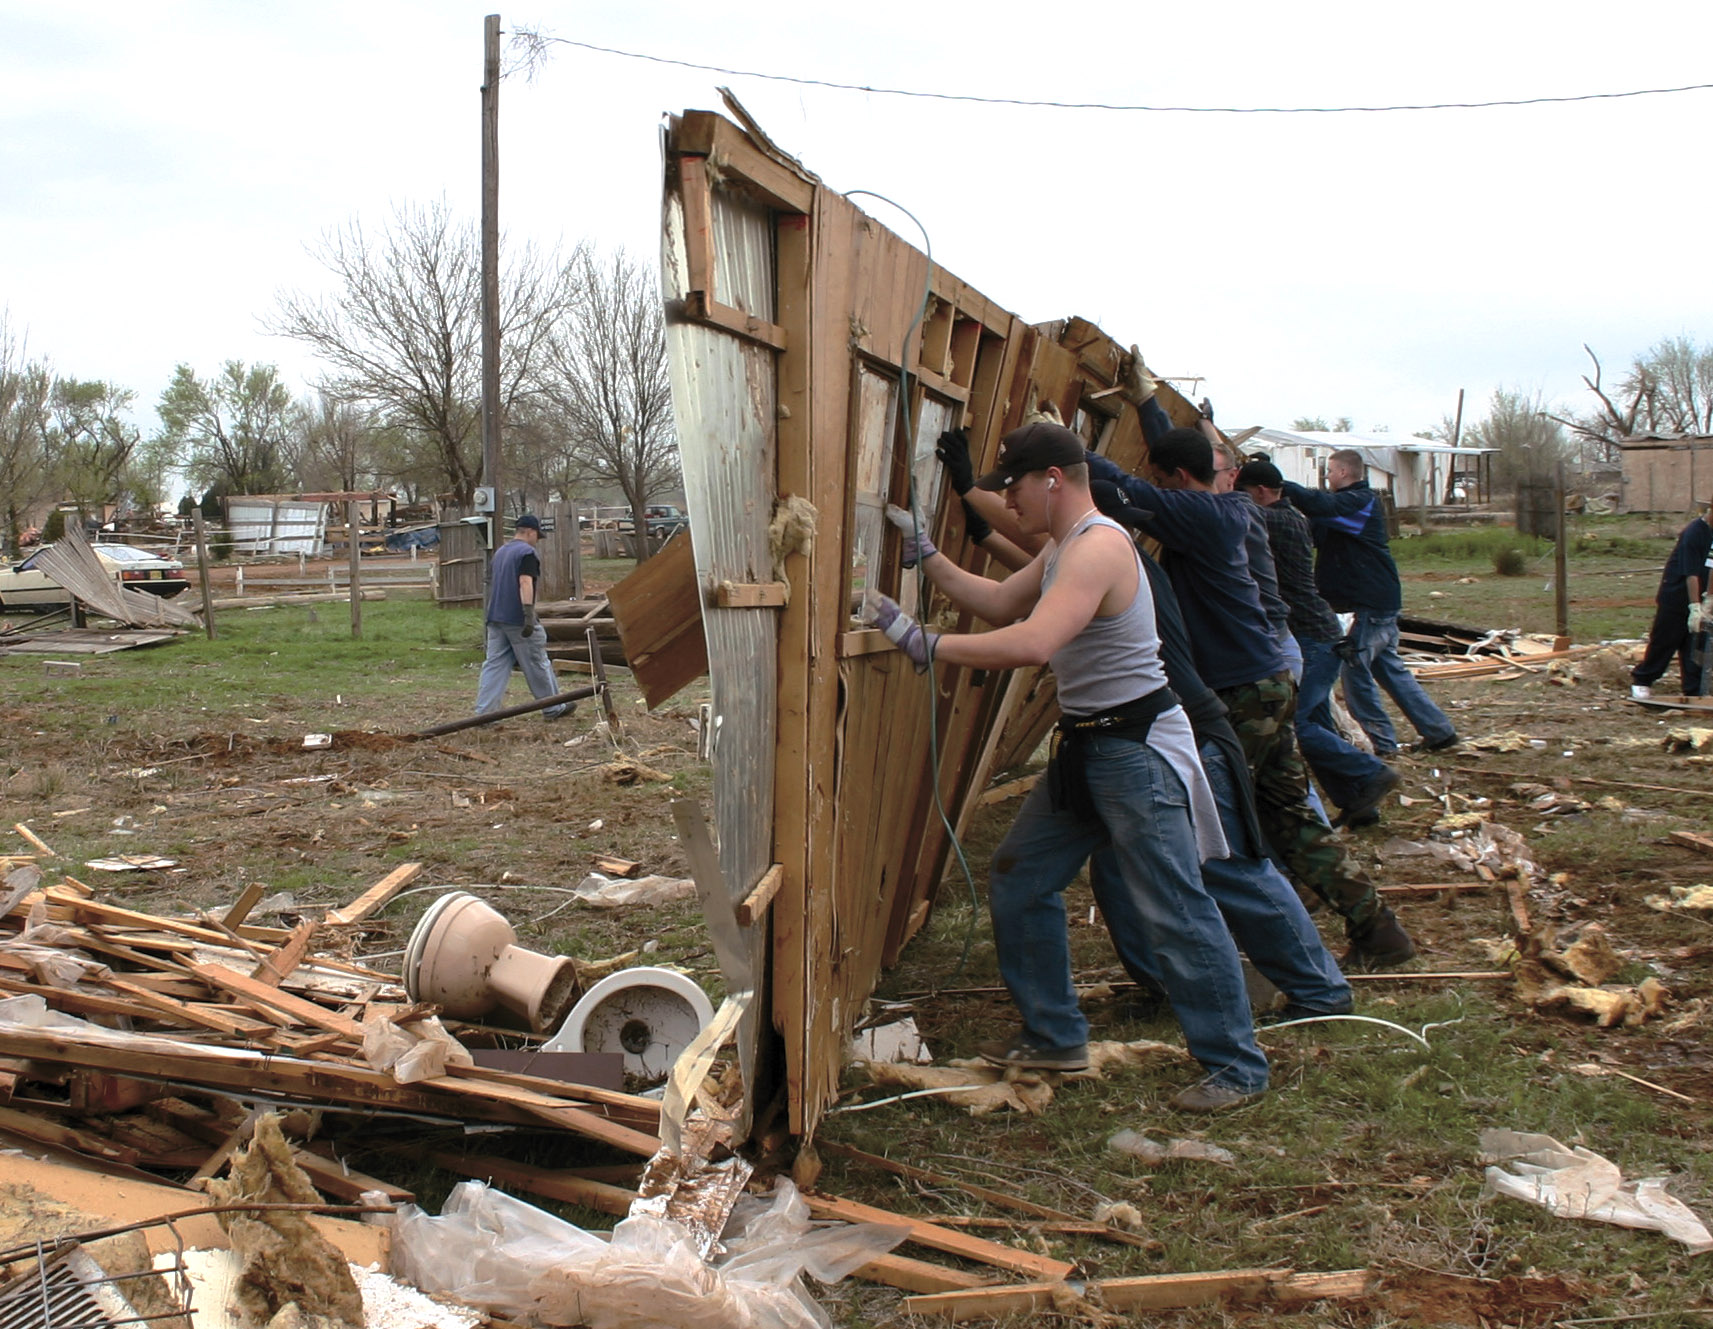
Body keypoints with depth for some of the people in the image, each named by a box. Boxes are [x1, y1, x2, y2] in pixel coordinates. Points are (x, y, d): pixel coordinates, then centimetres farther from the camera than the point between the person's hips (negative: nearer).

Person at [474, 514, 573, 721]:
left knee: (495, 665, 4)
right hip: (517, 619, -8)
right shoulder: (527, 552, -9)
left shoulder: (500, 552, 19)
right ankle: (552, 709, 15)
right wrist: (529, 614, -26)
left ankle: (483, 712, -4)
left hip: (496, 618, 8)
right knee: (537, 665, 4)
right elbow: (525, 582, -21)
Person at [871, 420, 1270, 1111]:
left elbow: (1032, 643, -35)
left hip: (1138, 748, -11)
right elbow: (999, 602, 23)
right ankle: (1055, 1036, 26)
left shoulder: (1098, 547, -22)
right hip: (1085, 745, 11)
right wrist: (927, 556, 14)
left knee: (1173, 912, -5)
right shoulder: (1061, 548, 12)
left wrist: (927, 645, -31)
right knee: (1017, 880, 14)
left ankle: (1236, 1067, 8)